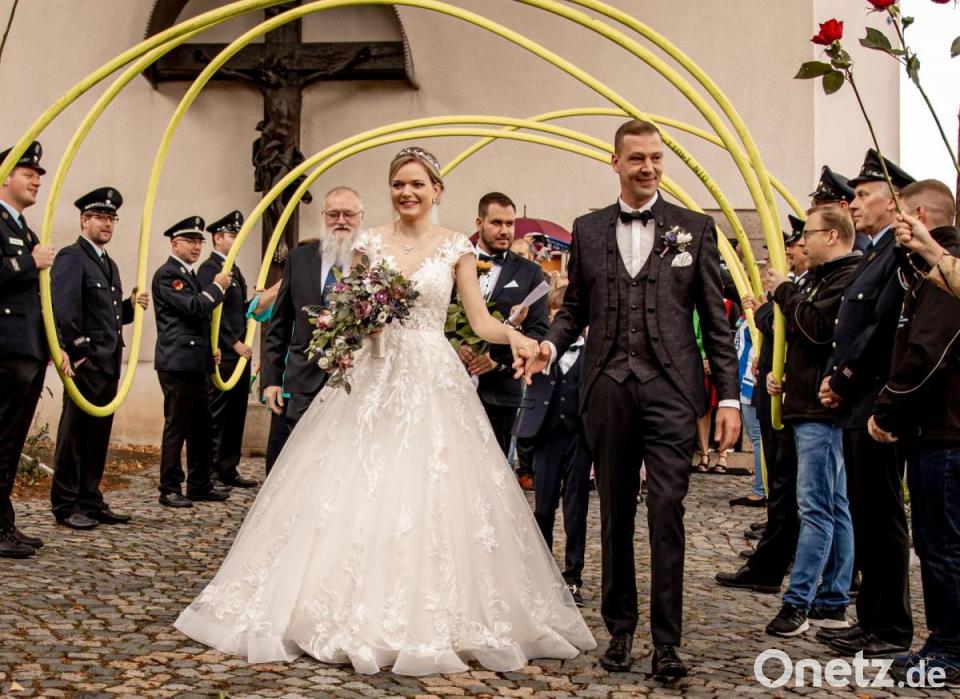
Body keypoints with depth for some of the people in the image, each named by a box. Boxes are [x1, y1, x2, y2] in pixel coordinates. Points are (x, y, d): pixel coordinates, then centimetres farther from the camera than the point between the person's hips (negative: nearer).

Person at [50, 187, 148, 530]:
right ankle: (66, 506, 4)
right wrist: (77, 352, -19)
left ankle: (91, 501, 18)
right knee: (75, 434, -3)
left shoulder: (110, 264, 21)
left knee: (98, 435, 11)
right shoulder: (71, 257, -8)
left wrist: (131, 305, 3)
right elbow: (63, 309, -18)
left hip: (109, 363, 9)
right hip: (86, 362, -9)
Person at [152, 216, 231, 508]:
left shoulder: (189, 274, 20)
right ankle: (170, 489, 3)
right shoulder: (167, 274, -10)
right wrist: (217, 287, -8)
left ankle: (200, 485, 20)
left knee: (201, 427, 12)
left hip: (195, 363, 10)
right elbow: (194, 308, -21)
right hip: (177, 363, -10)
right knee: (176, 427, -5)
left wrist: (210, 348, 16)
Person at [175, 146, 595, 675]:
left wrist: (516, 336, -18)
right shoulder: (369, 243, 7)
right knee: (354, 490, -2)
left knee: (429, 499, -3)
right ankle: (360, 611, 11)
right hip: (372, 377, 2)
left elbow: (480, 321, 1)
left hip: (432, 381, -1)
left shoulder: (456, 248, 3)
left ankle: (429, 616, 10)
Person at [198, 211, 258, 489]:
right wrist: (235, 344, -17)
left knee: (236, 414, 11)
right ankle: (211, 471, 4)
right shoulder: (209, 268, -10)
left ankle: (229, 470, 17)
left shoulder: (233, 268, 19)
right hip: (222, 354, -9)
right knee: (218, 415, -3)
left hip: (239, 352, 9)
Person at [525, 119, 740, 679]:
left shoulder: (695, 229, 5)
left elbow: (716, 321, 4)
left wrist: (730, 397, -1)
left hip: (671, 391, -2)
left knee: (667, 516, -6)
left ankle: (667, 642, 3)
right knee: (615, 517, 10)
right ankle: (620, 629, 22)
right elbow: (575, 308, 14)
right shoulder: (588, 230, 11)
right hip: (608, 389, 2)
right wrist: (551, 345, -7)